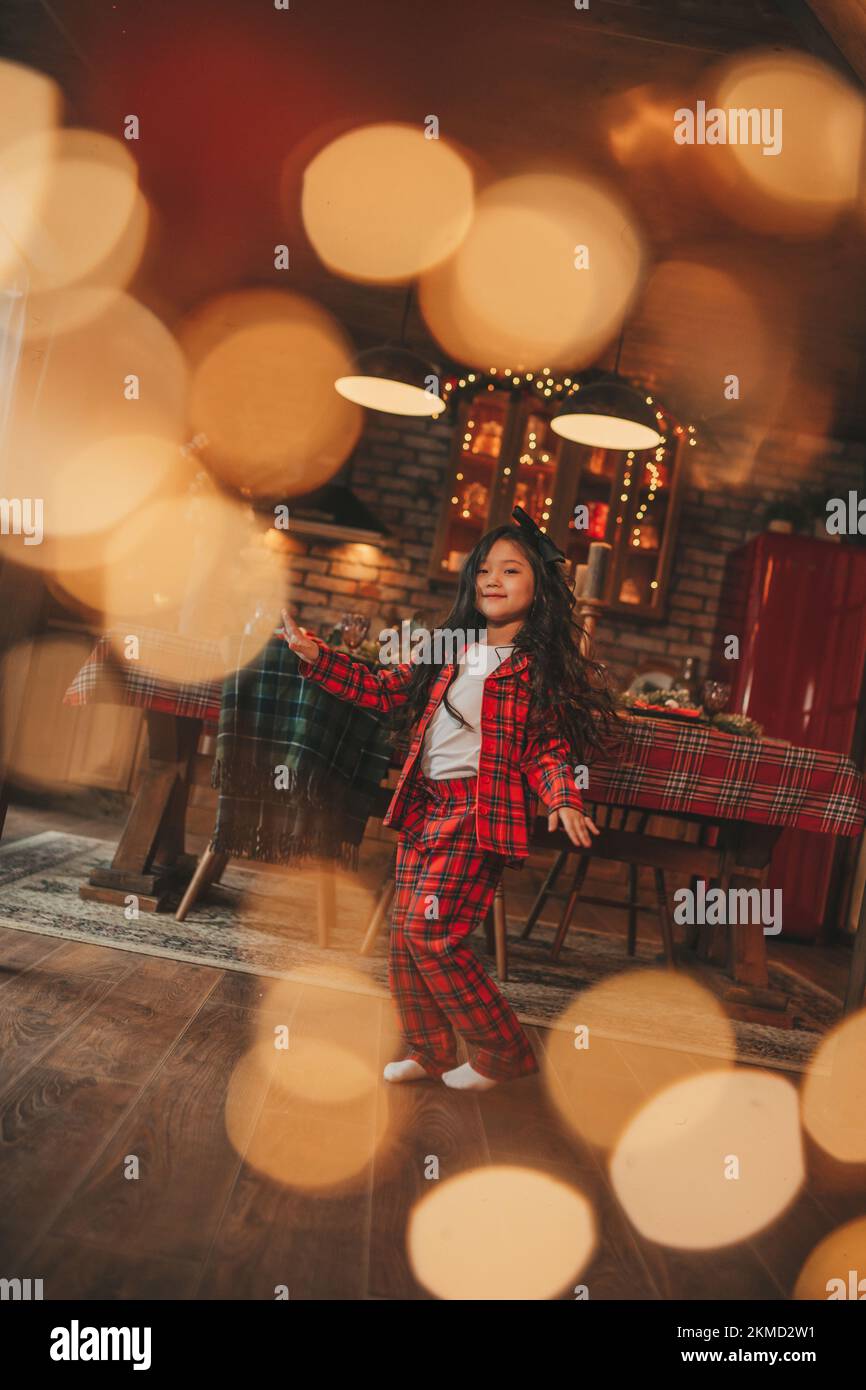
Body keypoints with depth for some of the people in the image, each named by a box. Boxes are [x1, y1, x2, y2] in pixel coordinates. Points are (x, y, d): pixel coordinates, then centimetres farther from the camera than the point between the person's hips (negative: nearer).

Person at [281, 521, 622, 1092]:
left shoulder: (543, 666, -1)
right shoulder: (449, 650, 14)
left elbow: (551, 747, -3)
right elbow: (382, 688, 18)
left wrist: (563, 801, -22)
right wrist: (312, 652, 11)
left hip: (482, 811, -7)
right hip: (425, 804, 7)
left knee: (431, 931, -12)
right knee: (407, 933, 8)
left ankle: (504, 1053, 6)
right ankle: (430, 1052, 25)